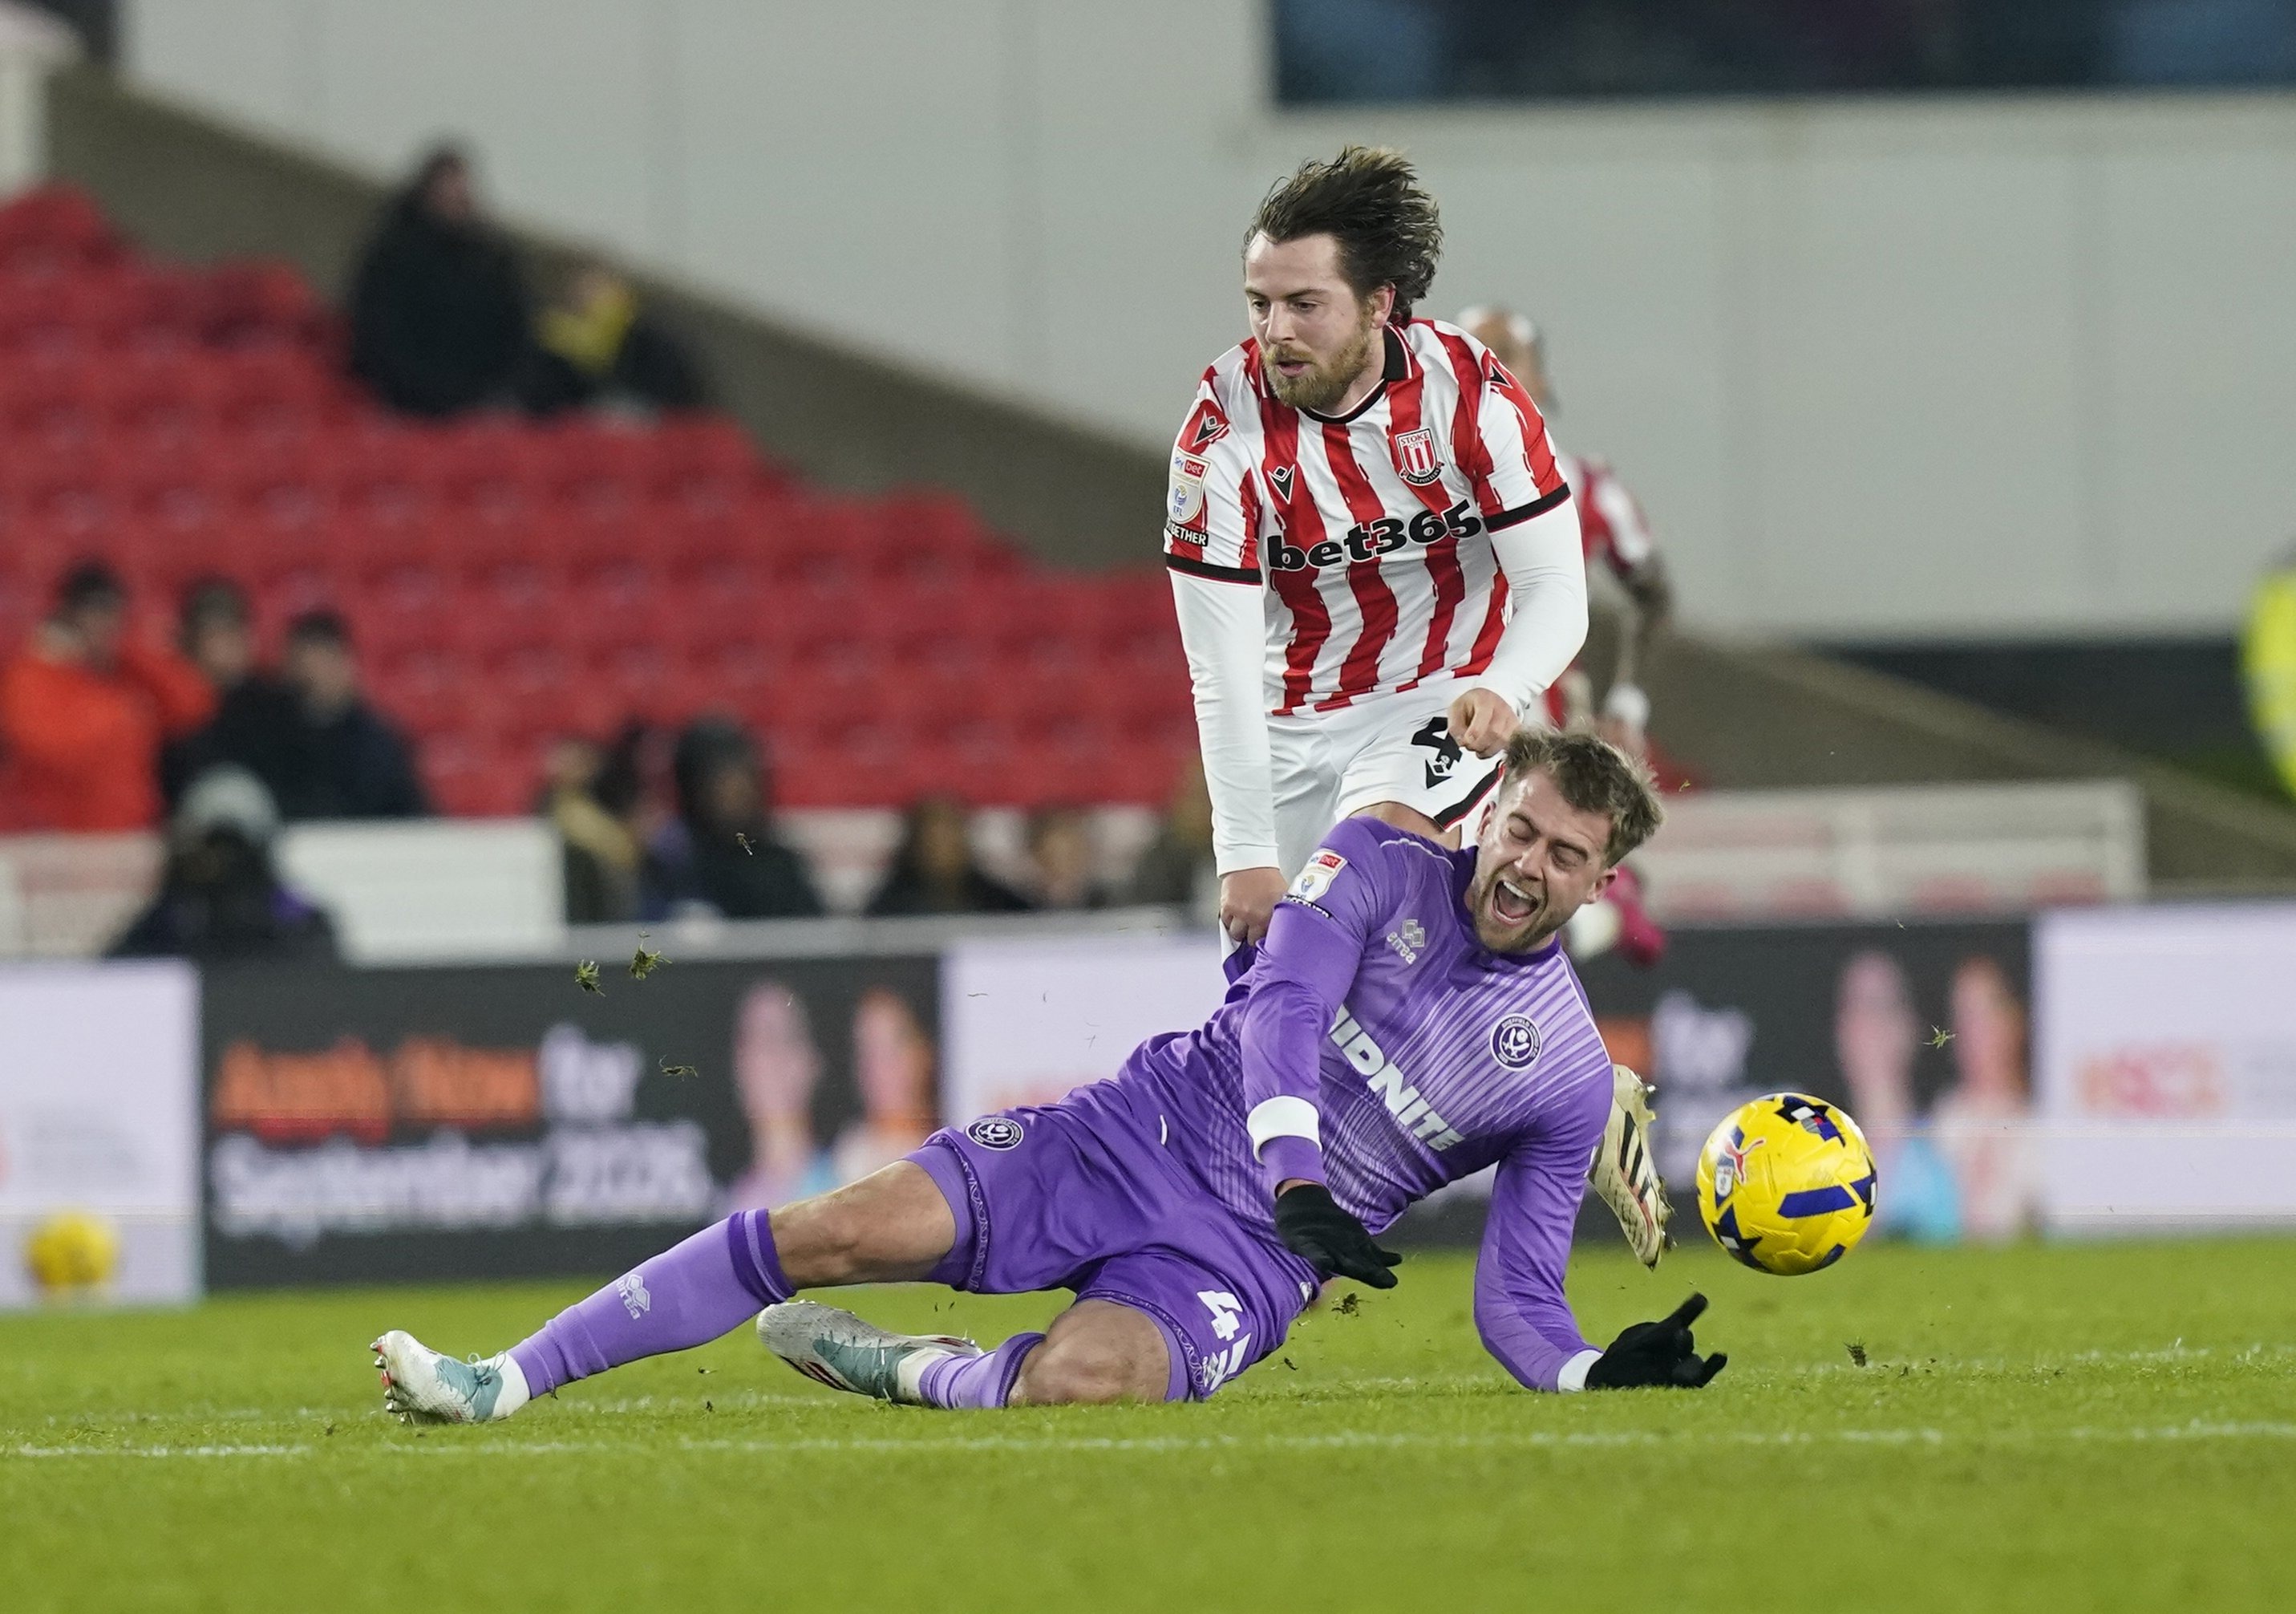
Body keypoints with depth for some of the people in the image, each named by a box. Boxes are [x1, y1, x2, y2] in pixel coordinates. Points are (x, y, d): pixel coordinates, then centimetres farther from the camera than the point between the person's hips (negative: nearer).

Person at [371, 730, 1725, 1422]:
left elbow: (1519, 1299, 4)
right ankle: (508, 1382, -12)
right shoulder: (1385, 869, 2)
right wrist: (1298, 1181, -28)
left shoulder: (1568, 1076, 1)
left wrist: (1605, 1373, -17)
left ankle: (907, 1374, -3)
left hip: (1242, 1259, -2)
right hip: (1142, 1132, 2)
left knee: (1078, 1384, -35)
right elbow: (1285, 1003, -13)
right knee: (835, 1234, -16)